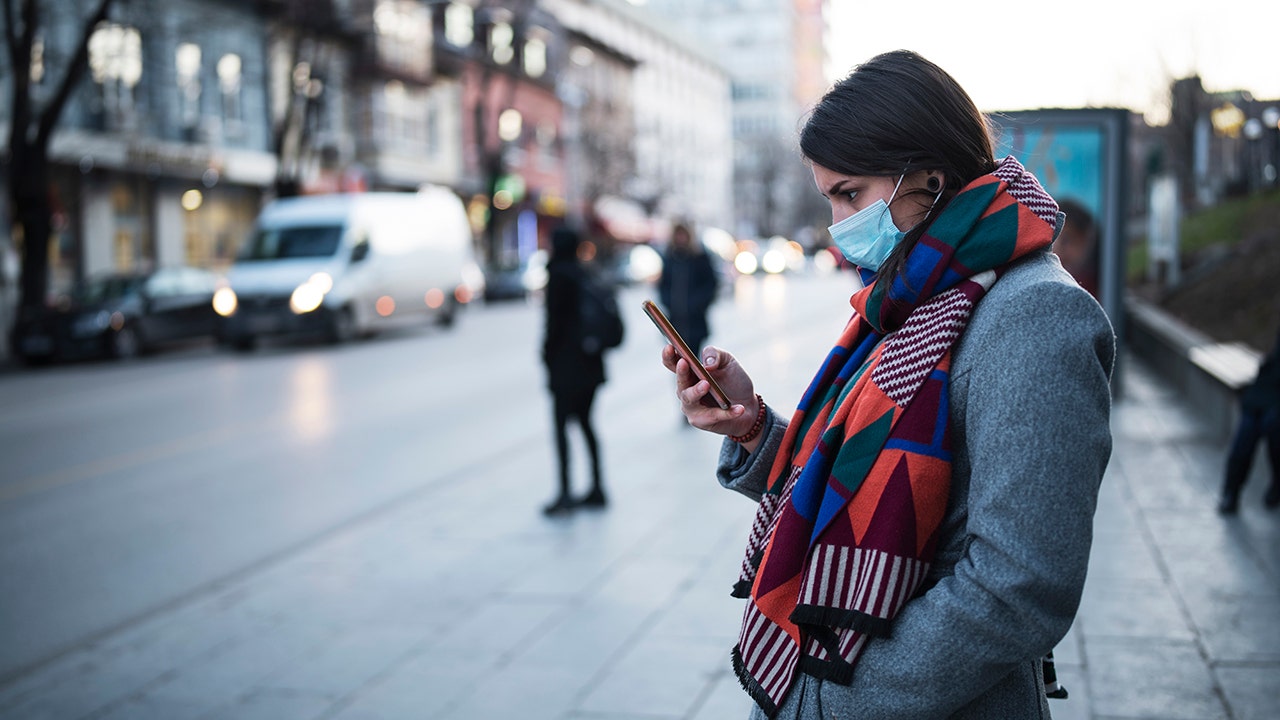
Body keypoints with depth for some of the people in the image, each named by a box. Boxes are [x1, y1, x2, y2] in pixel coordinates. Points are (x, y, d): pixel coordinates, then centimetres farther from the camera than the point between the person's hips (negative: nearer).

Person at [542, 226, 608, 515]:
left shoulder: (559, 275, -12)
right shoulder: (584, 273, 10)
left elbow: (555, 318, -15)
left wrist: (548, 351, -4)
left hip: (567, 362, -8)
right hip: (590, 361, 8)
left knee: (561, 424, -4)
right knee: (584, 421, 15)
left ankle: (565, 494, -7)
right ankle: (597, 489, 17)